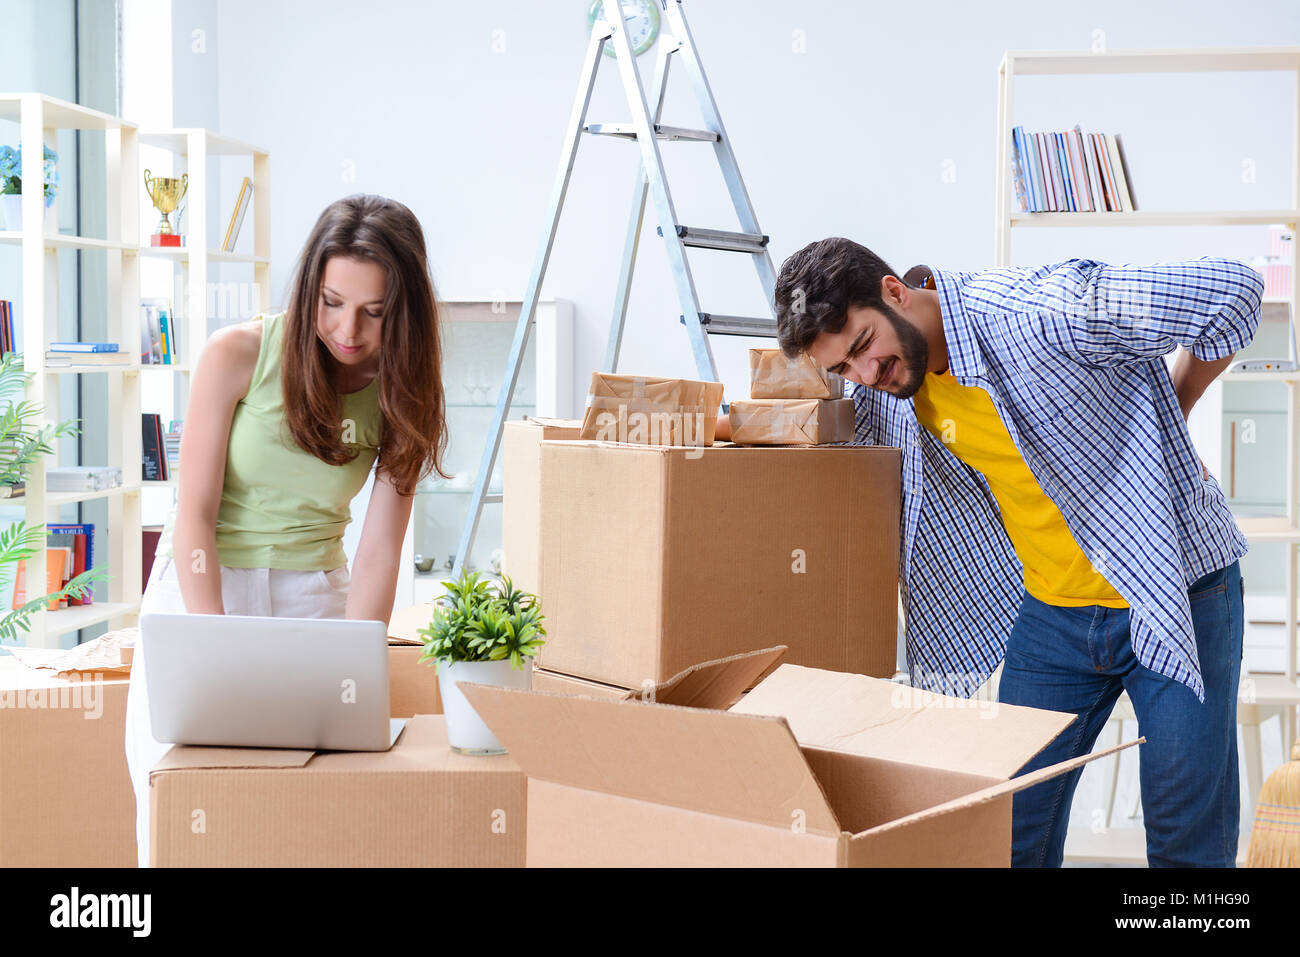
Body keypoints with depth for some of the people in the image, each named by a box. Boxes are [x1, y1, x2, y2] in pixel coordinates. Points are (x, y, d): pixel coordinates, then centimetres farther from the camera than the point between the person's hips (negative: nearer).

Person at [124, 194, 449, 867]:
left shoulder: (401, 395, -7)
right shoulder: (238, 354, -15)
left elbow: (378, 552, -9)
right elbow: (195, 514, -15)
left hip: (314, 595, 2)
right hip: (202, 583, -1)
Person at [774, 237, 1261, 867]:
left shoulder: (1039, 311, -26)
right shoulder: (884, 392, -4)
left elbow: (1234, 291, -19)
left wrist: (1162, 425, -8)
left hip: (1179, 590, -5)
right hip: (1050, 610, 5)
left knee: (1187, 845, 1)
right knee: (1009, 833, 5)